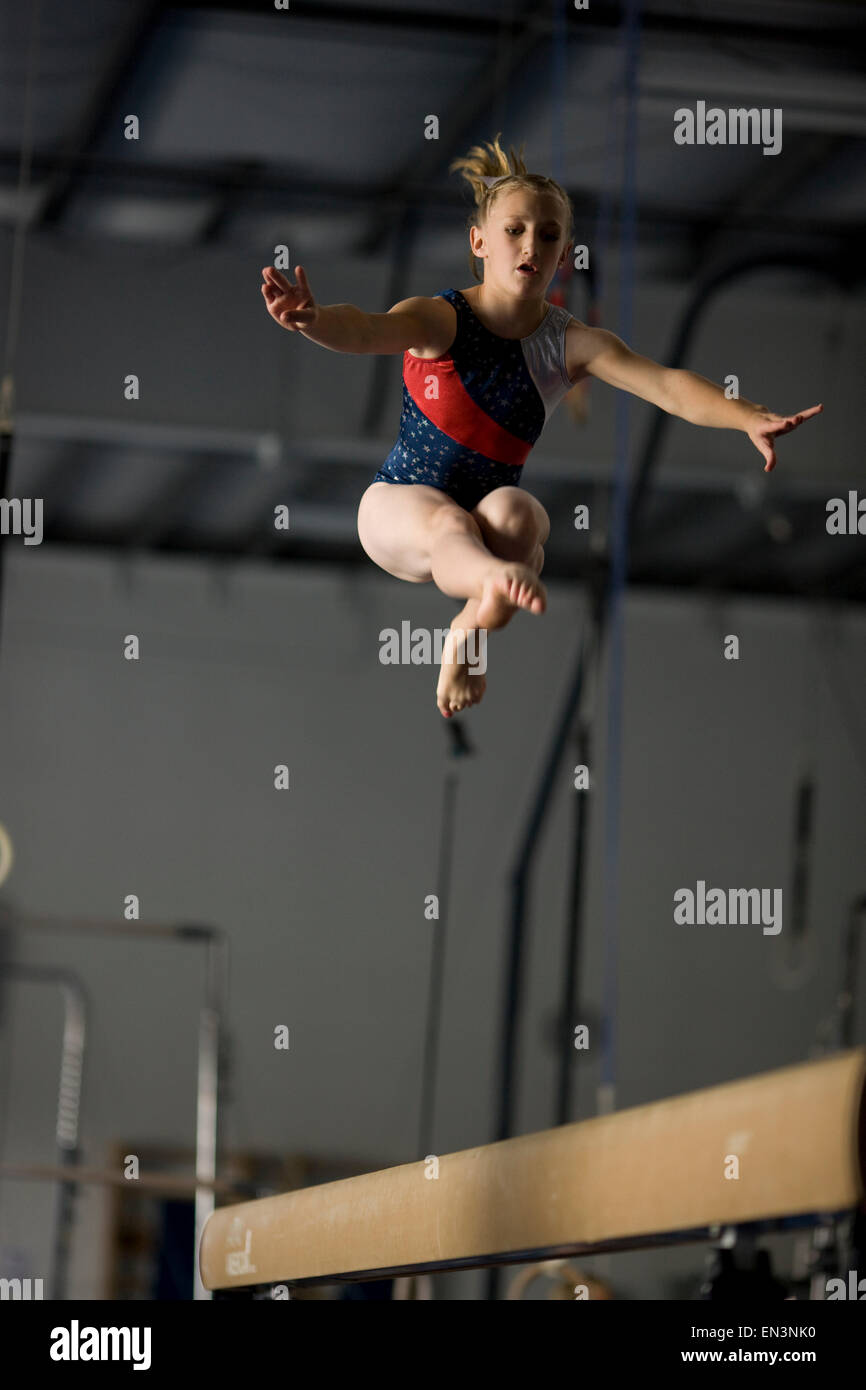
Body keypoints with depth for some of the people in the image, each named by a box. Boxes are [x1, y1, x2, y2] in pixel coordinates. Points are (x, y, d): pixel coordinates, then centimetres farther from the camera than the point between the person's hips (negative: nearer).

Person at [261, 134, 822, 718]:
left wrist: (750, 419, -40)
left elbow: (667, 385, -21)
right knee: (451, 525, -37)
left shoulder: (572, 343, -8)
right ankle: (500, 582, -71)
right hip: (401, 504, -2)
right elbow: (371, 330, -35)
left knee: (511, 514, -33)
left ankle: (469, 637, -15)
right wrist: (312, 320, -60)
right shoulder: (439, 319, -14)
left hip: (492, 503, 3)